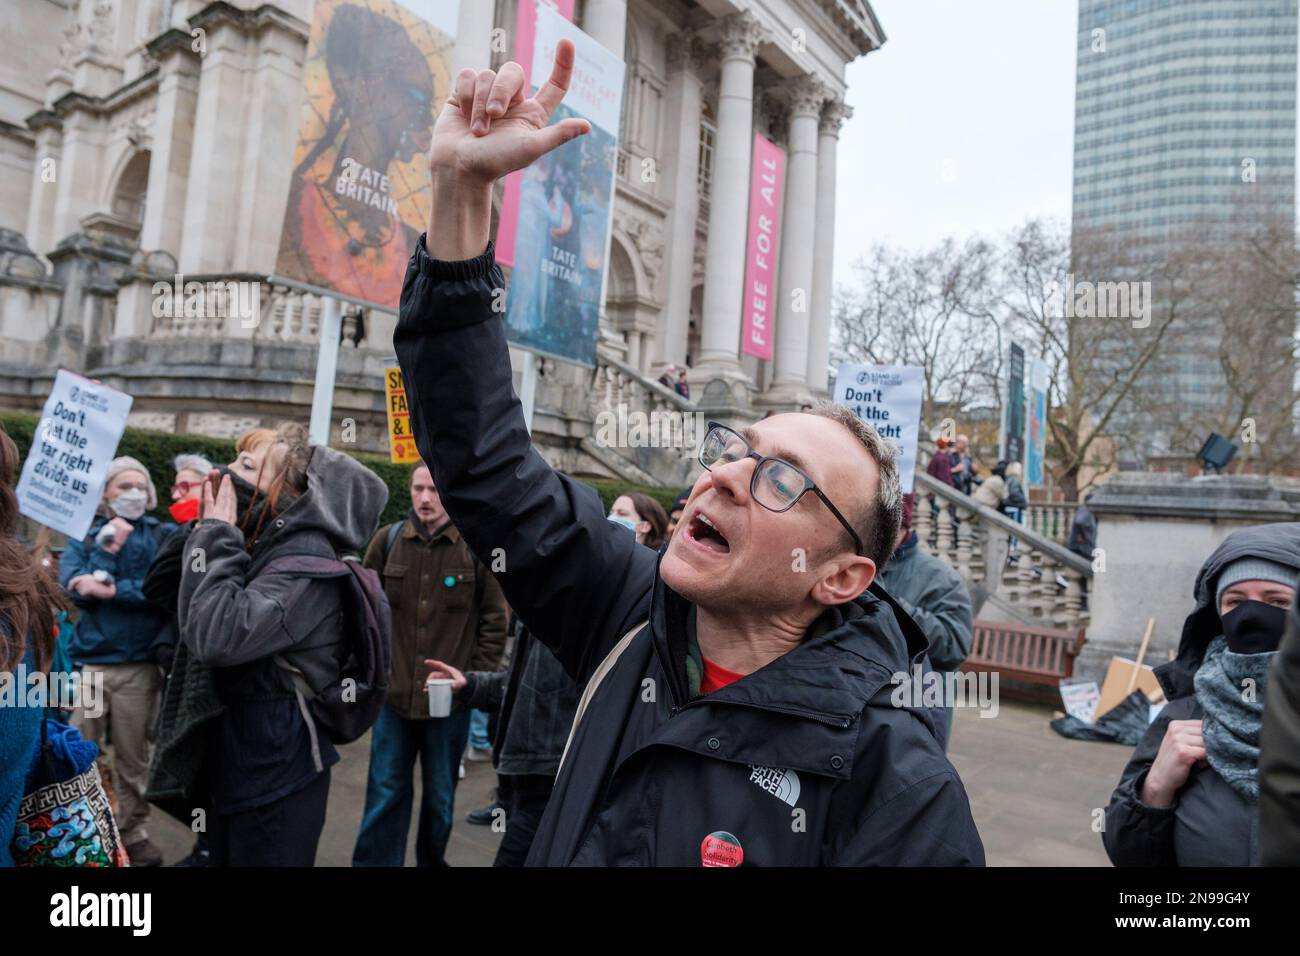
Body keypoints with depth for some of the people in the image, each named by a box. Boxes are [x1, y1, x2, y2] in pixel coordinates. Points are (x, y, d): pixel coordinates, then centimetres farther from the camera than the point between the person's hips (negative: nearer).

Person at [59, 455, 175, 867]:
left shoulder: (165, 535, 2)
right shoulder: (84, 536, 8)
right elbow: (76, 590, -7)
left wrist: (113, 590, -16)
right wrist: (108, 549, -11)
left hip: (139, 665, -1)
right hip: (87, 661, 1)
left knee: (133, 757, 10)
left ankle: (134, 831, 26)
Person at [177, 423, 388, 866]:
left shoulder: (304, 556, -20)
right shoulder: (267, 547, 10)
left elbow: (217, 638, -30)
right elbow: (195, 623, 10)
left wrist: (216, 535, -21)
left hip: (276, 770, -9)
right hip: (237, 761, 9)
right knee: (226, 857, 22)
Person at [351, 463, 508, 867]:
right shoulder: (387, 540, -1)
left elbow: (495, 620, -2)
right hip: (393, 692, 1)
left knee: (440, 796, 16)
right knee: (385, 793, 12)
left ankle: (432, 860, 37)